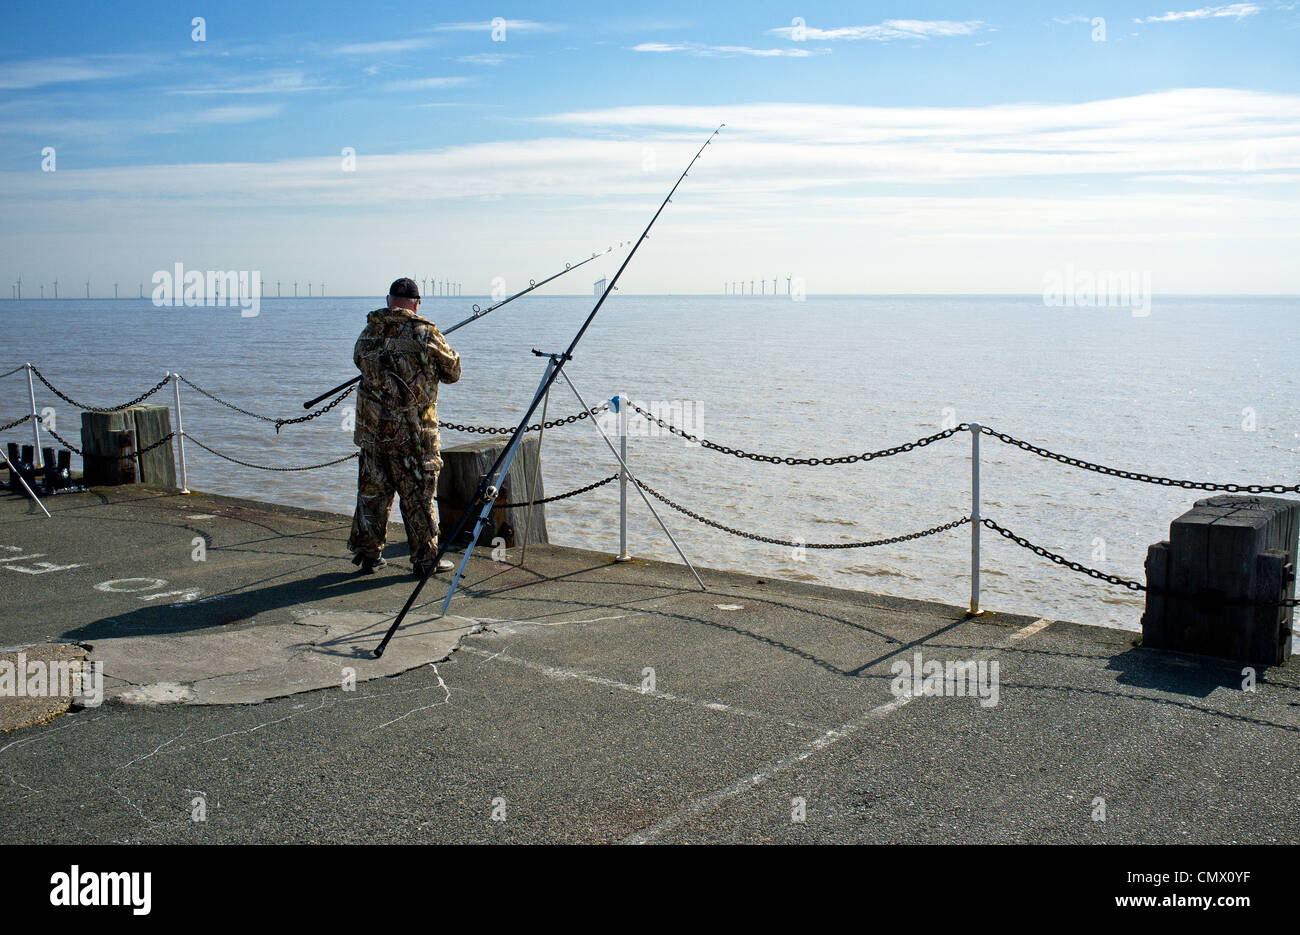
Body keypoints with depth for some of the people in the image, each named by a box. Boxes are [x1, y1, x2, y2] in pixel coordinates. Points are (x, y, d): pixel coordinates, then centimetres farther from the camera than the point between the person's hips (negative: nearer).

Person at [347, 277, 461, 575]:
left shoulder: (369, 333, 3)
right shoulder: (425, 333, -9)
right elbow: (453, 372, 1)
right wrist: (440, 350, 20)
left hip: (372, 428, 4)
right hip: (414, 431, -4)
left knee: (372, 491, 13)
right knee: (418, 494, 4)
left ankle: (367, 554, 21)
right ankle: (425, 558, 10)